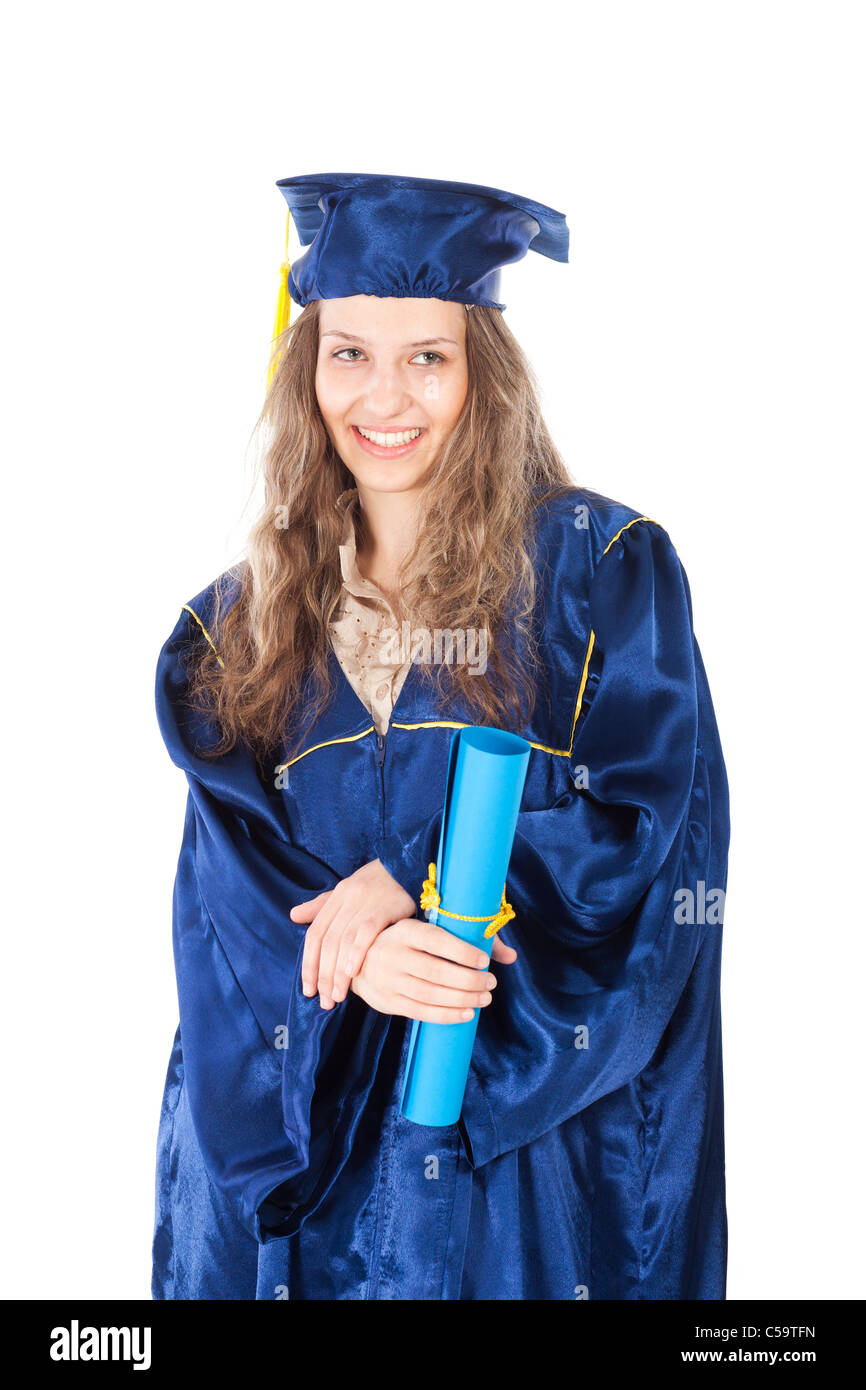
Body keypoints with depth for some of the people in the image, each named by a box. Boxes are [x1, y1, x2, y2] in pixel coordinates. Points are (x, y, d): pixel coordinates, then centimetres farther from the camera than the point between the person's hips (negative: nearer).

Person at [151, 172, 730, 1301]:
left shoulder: (601, 567, -4)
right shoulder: (247, 616, 4)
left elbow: (651, 818, -9)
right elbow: (229, 876, -1)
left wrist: (415, 880, -20)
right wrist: (349, 958, -22)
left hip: (539, 1108, -2)